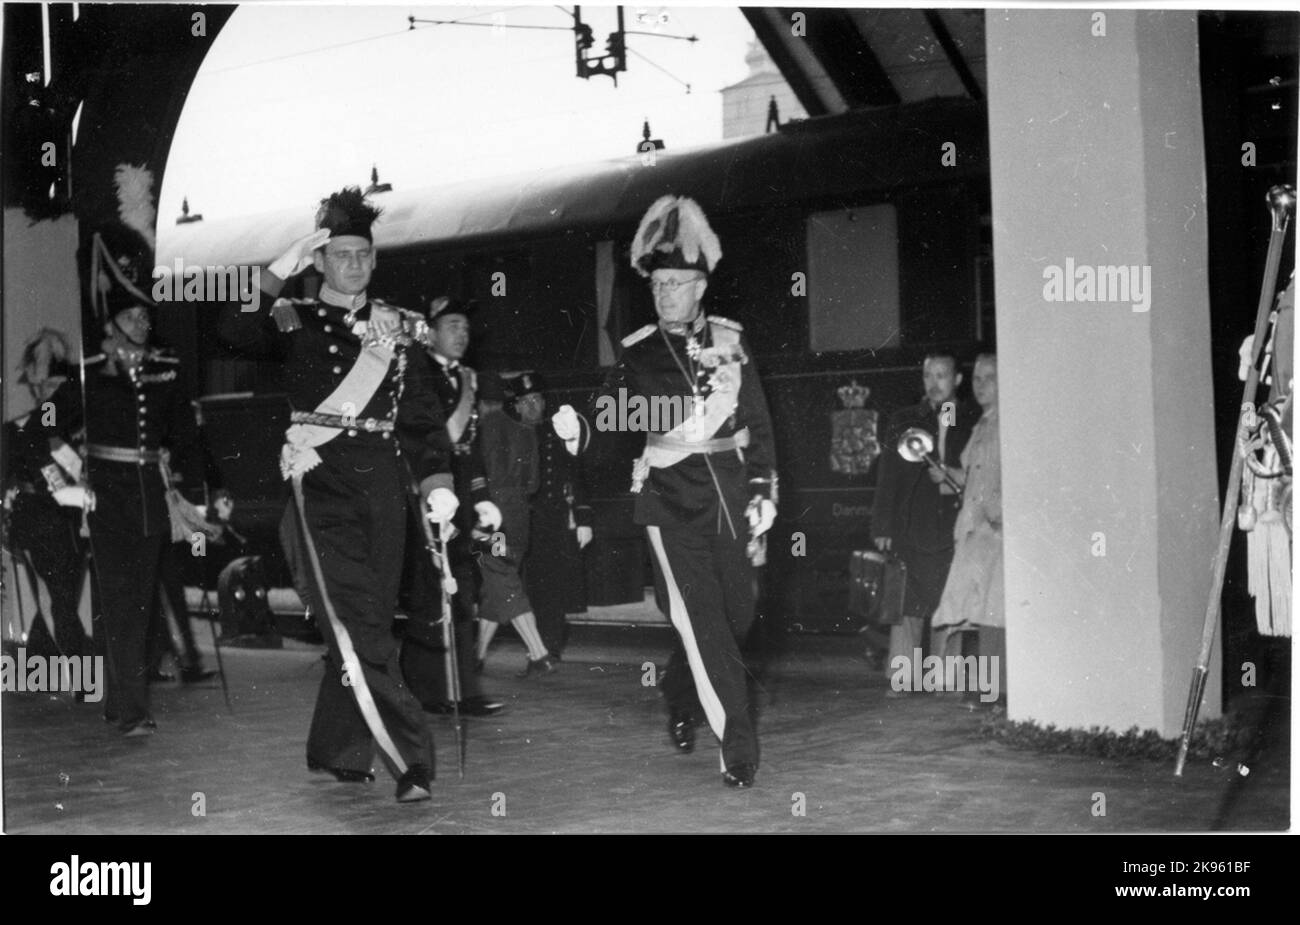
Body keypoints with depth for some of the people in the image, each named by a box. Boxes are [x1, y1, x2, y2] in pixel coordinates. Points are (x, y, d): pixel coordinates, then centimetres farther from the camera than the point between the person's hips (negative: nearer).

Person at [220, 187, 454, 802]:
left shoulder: (399, 329, 15)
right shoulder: (295, 322, 8)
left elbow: (422, 415, 10)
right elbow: (236, 332, -12)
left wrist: (436, 483, -2)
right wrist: (281, 270, -15)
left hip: (385, 480, 4)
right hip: (322, 479, -3)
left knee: (368, 620, 6)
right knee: (356, 620, -14)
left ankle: (336, 752, 21)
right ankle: (409, 757, -16)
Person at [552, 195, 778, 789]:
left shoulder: (729, 341, 4)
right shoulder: (638, 354, -1)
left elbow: (758, 421, 5)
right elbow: (611, 416, -9)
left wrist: (762, 490, 0)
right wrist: (577, 427, -31)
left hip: (730, 492, 3)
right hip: (671, 499, -3)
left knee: (738, 612, 7)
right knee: (701, 618, -9)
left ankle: (679, 695, 36)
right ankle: (738, 747, -6)